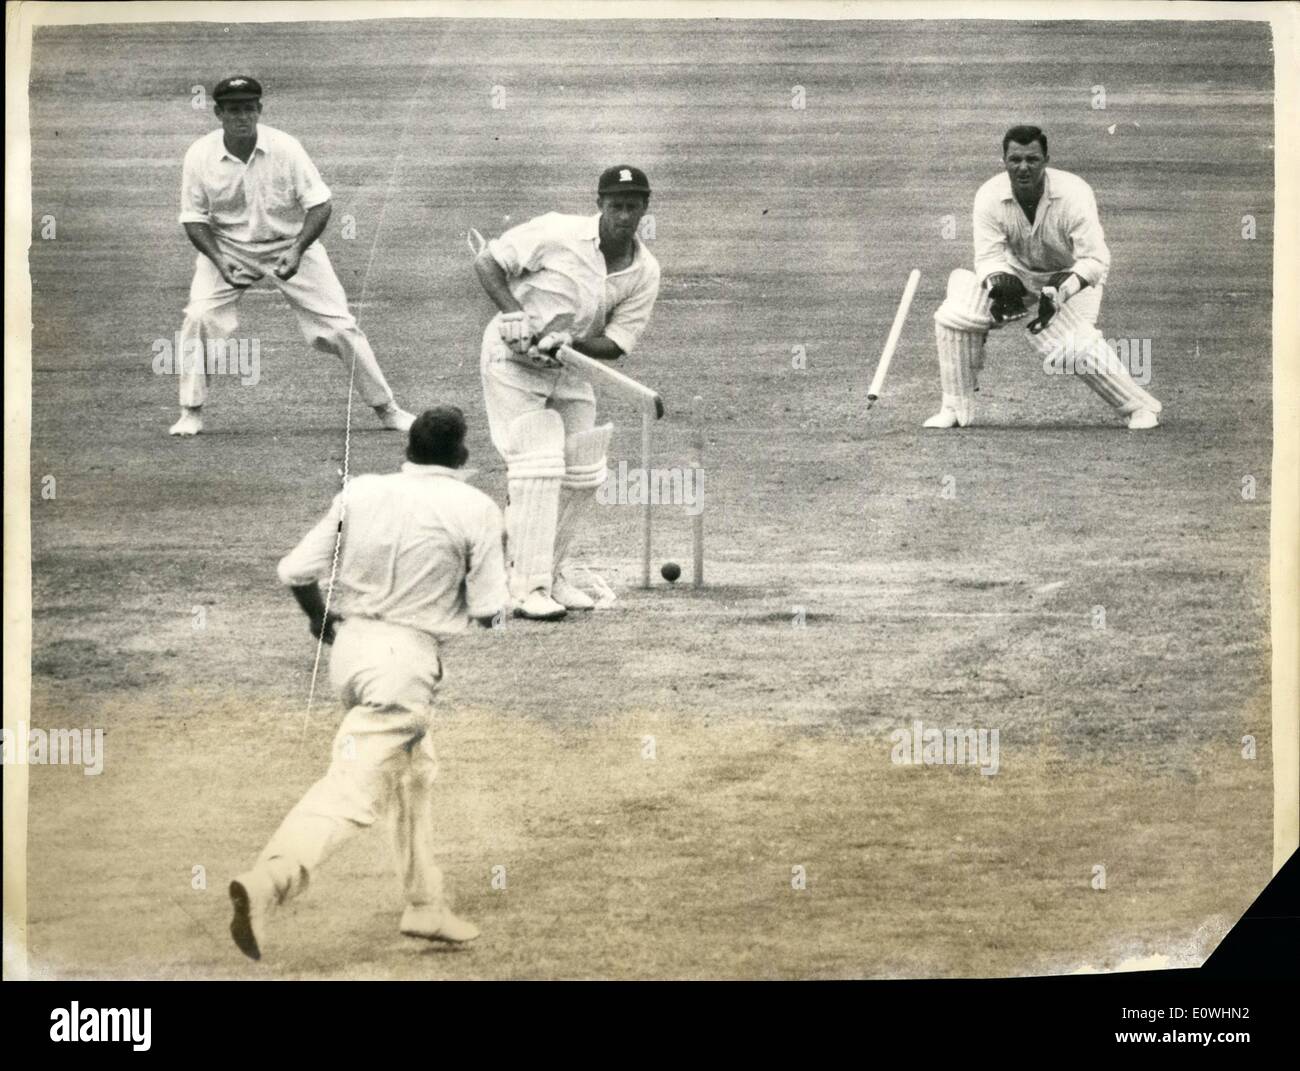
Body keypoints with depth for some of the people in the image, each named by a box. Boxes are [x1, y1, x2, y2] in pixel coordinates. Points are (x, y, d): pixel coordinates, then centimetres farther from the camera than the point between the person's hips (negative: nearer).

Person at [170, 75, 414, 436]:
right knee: (199, 318, -18)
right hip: (227, 247, 1)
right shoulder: (200, 156, -15)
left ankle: (387, 409, 8)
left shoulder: (285, 148, -19)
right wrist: (220, 259, -22)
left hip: (290, 244, -1)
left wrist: (297, 251, -28)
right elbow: (194, 218, -7)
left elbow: (320, 205, -15)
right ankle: (191, 413, -2)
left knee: (339, 325, -5)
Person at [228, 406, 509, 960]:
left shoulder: (361, 491, 5)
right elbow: (488, 612, -5)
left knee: (413, 773, 25)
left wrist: (320, 619, 22)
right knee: (354, 786, -14)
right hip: (407, 656, -7)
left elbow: (296, 570, 3)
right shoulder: (476, 508, -6)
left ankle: (426, 906, 32)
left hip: (351, 644, 7)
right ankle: (267, 882, -35)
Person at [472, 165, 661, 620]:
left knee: (583, 473, 7)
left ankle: (548, 570, 25)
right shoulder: (558, 233, -20)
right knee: (539, 464, -15)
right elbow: (486, 261, -14)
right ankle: (527, 586, -12)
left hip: (570, 367, 6)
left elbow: (616, 344, -8)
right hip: (513, 360, -6)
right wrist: (513, 313, -27)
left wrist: (566, 342, -26)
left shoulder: (645, 272, -7)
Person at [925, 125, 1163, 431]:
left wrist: (1059, 293, -45)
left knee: (1073, 345, -28)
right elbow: (988, 257, -18)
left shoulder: (1074, 194, -30)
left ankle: (1139, 406, -9)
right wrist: (1000, 285, -41)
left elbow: (1095, 260, -31)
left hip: (1072, 273, -4)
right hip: (1017, 270, 4)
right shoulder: (989, 196, -21)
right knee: (954, 314, -15)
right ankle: (956, 409, 0)